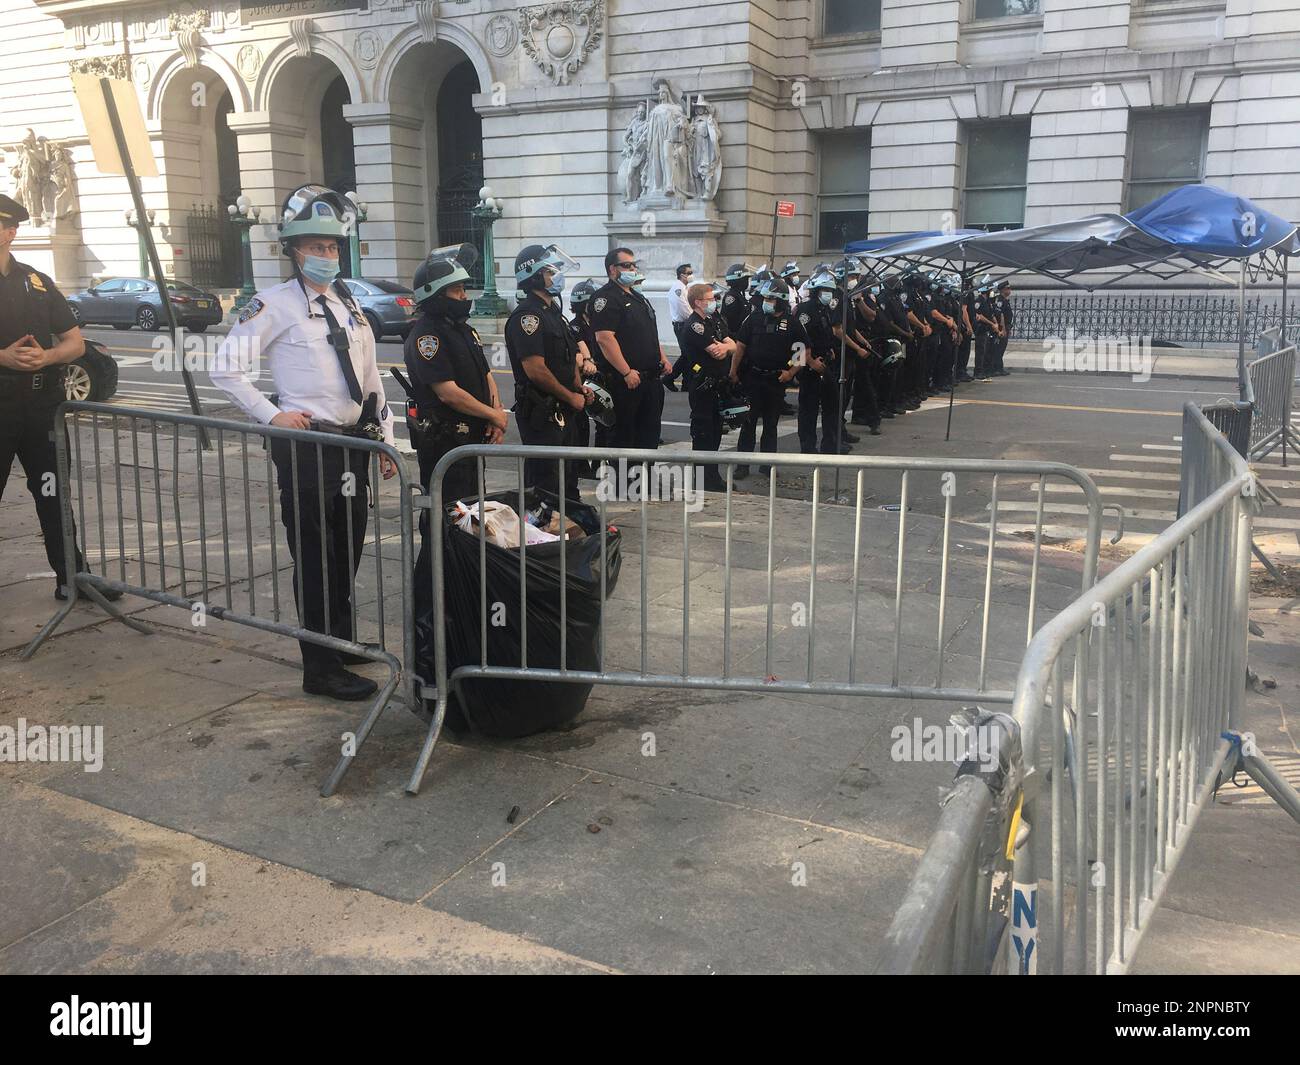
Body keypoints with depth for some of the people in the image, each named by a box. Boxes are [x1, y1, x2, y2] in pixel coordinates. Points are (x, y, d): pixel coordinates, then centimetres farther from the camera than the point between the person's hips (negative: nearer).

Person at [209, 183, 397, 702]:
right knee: (314, 557, -2)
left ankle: (342, 639, 35)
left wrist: (386, 438, 15)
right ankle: (321, 668, 6)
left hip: (354, 442, 7)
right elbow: (225, 368, -8)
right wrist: (271, 414, -12)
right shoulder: (275, 304, -7)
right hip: (306, 447, -7)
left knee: (348, 548, 17)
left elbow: (371, 377, 18)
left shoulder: (348, 305, 15)